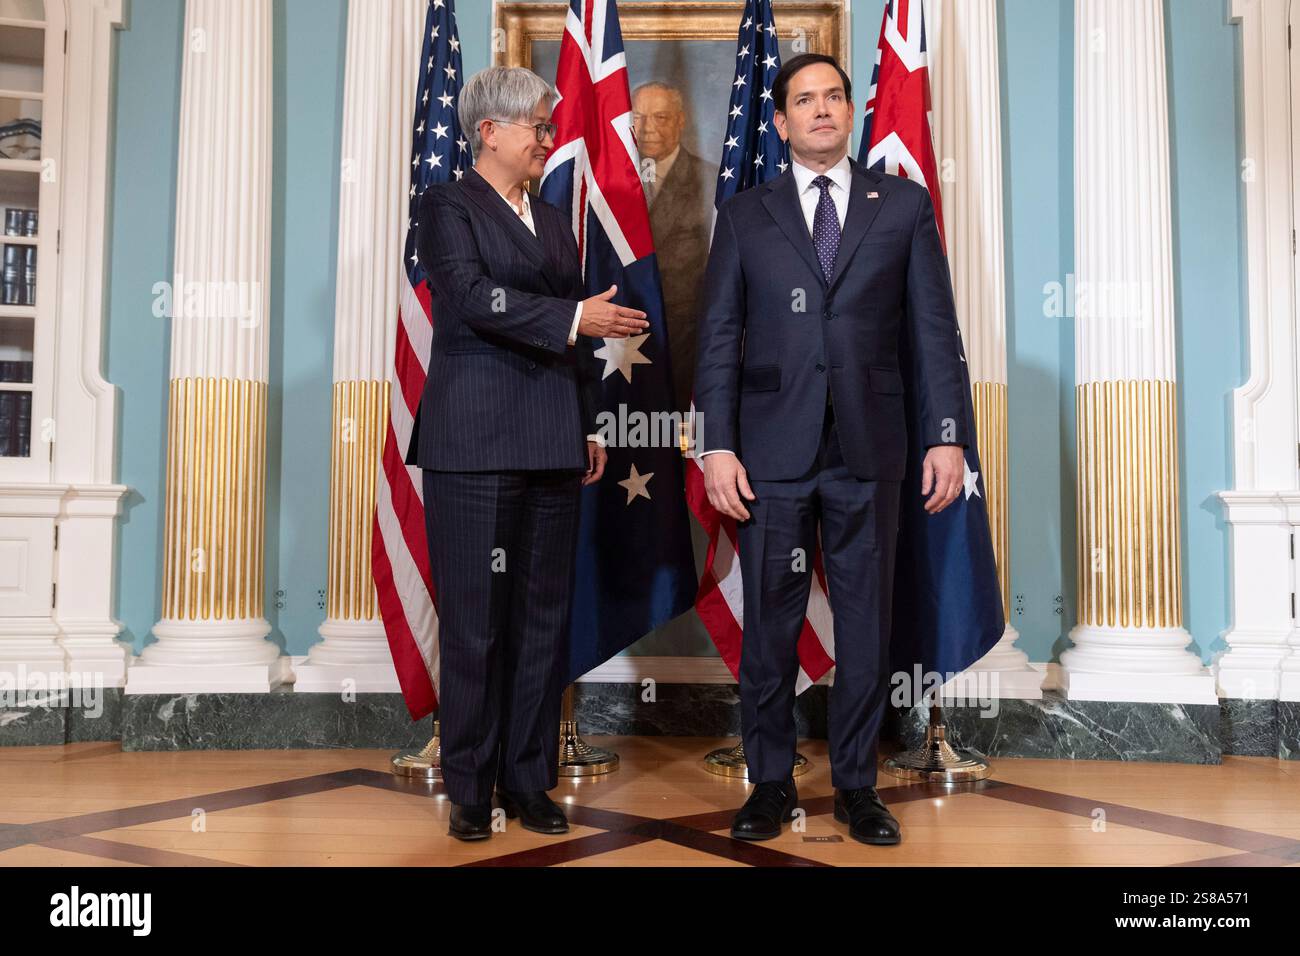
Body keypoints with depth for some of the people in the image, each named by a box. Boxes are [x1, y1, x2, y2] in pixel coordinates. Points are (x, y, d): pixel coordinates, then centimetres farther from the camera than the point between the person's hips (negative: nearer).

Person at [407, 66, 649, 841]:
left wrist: (590, 426, 12)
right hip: (475, 441, -6)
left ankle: (529, 780, 18)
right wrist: (575, 318, -18)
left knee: (545, 615, 7)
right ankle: (471, 789, 11)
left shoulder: (554, 222, 20)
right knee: (475, 619, -1)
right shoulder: (449, 206, 2)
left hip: (552, 443, 6)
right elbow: (473, 296, -15)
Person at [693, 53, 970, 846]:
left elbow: (934, 329, 5)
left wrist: (948, 435, -3)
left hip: (869, 449, 1)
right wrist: (718, 447, -4)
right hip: (772, 450, 0)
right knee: (770, 623, 5)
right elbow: (720, 337, 5)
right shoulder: (745, 215, 9)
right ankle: (771, 781, 19)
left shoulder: (904, 204, 9)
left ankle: (857, 783, 21)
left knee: (867, 621, 7)